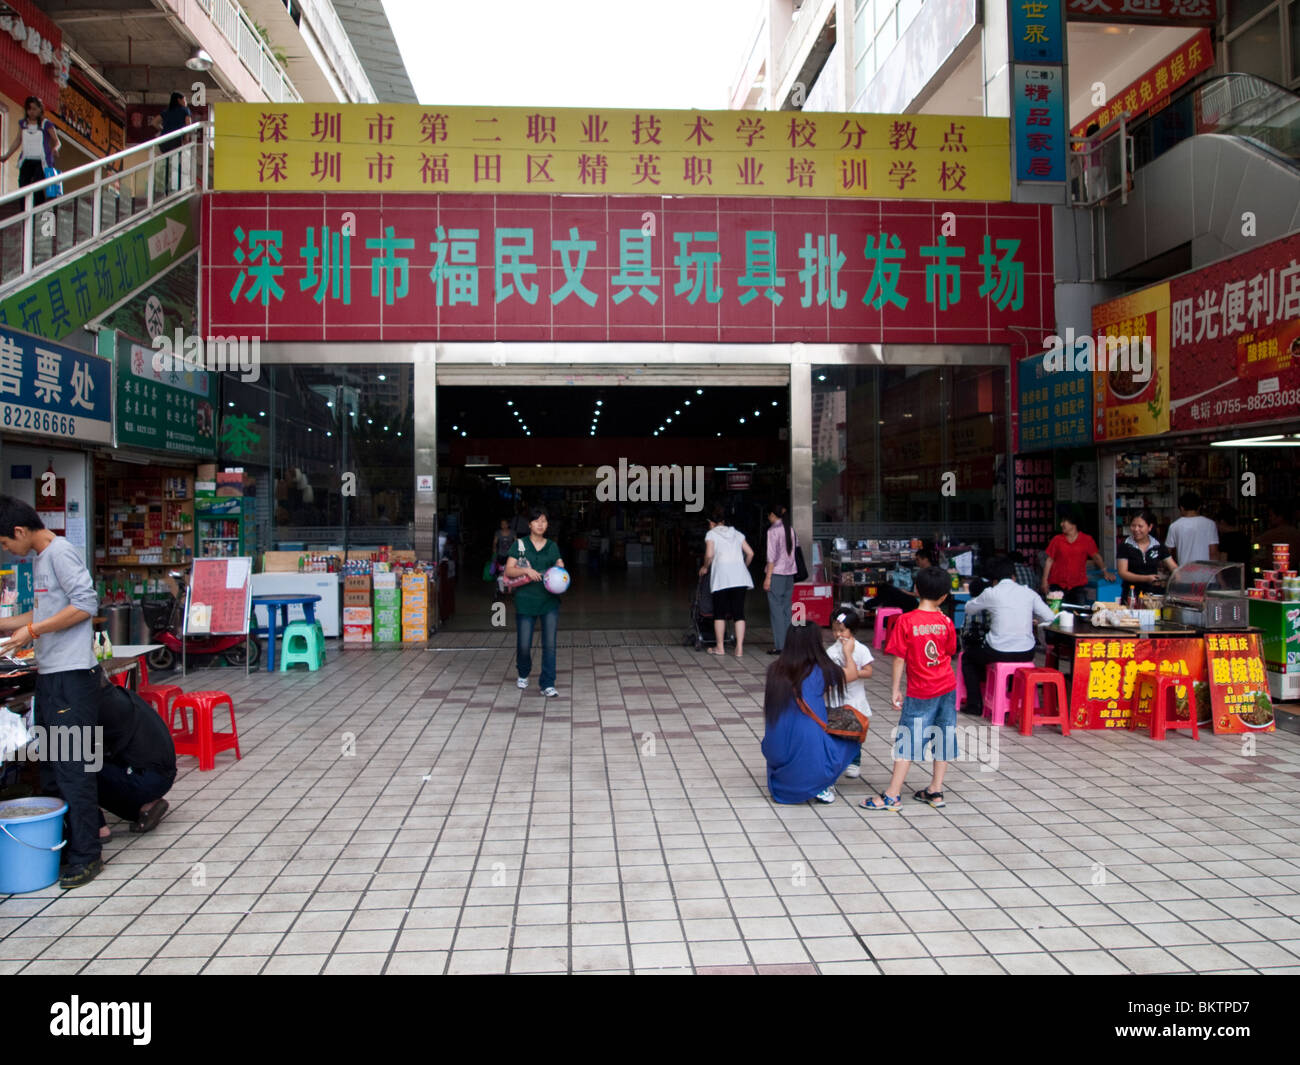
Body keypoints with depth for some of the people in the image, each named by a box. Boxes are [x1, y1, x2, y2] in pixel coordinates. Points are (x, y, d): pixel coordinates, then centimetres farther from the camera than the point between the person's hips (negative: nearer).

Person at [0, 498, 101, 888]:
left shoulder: (60, 552, -11)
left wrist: (33, 631, -16)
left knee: (72, 767, -7)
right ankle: (59, 844, 26)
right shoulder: (41, 559, 18)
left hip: (71, 676, -10)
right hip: (50, 676, 10)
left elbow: (85, 604, -19)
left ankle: (85, 855, 0)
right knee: (51, 765, 15)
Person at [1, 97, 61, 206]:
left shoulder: (46, 124, 0)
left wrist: (54, 148, -23)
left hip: (41, 161, -4)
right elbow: (18, 140, 22)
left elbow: (57, 142, 0)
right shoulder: (22, 123, 13)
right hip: (26, 161, 5)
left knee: (38, 189, -16)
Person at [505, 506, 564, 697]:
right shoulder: (520, 545, 3)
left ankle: (547, 684, 4)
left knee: (550, 644, -4)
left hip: (549, 601, 2)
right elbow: (508, 570, -3)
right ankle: (523, 674, 32)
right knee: (523, 644, 3)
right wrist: (525, 570, -20)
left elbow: (561, 569, 10)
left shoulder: (553, 547, 10)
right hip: (526, 601, -2)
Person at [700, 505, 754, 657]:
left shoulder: (712, 534, 6)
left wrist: (705, 567, 9)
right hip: (739, 576, 4)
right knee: (738, 613, 3)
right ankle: (739, 648, -2)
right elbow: (750, 553, 13)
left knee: (719, 613, 8)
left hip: (721, 576, -4)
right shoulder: (737, 534, 19)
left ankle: (719, 647, 14)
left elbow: (709, 554, -8)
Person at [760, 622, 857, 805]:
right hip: (811, 760, -4)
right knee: (849, 738, 23)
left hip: (777, 759, 4)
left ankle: (783, 785, 19)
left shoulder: (775, 669, 1)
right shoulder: (820, 670, -7)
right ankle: (821, 787, 9)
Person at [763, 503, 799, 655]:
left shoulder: (773, 530, -10)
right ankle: (788, 643, 14)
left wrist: (767, 577, -10)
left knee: (776, 609, -2)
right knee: (786, 608, 11)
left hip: (776, 574, -7)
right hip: (790, 574, 7)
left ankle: (779, 645, -2)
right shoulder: (791, 529, 9)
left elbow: (771, 556, -13)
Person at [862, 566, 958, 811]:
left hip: (920, 692, -4)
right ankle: (935, 791, 20)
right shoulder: (946, 621, -2)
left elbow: (899, 658, -11)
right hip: (947, 686, 4)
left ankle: (892, 796, 1)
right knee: (943, 737, 13)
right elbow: (949, 653, 11)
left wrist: (895, 689, -4)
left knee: (907, 741, 0)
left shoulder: (906, 621, -13)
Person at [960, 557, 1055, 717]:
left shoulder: (991, 593, -5)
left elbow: (969, 609, 10)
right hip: (1026, 654, 4)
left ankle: (975, 704, 20)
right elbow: (1049, 617, 1)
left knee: (967, 656, 25)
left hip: (999, 653, -3)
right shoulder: (1029, 593, 2)